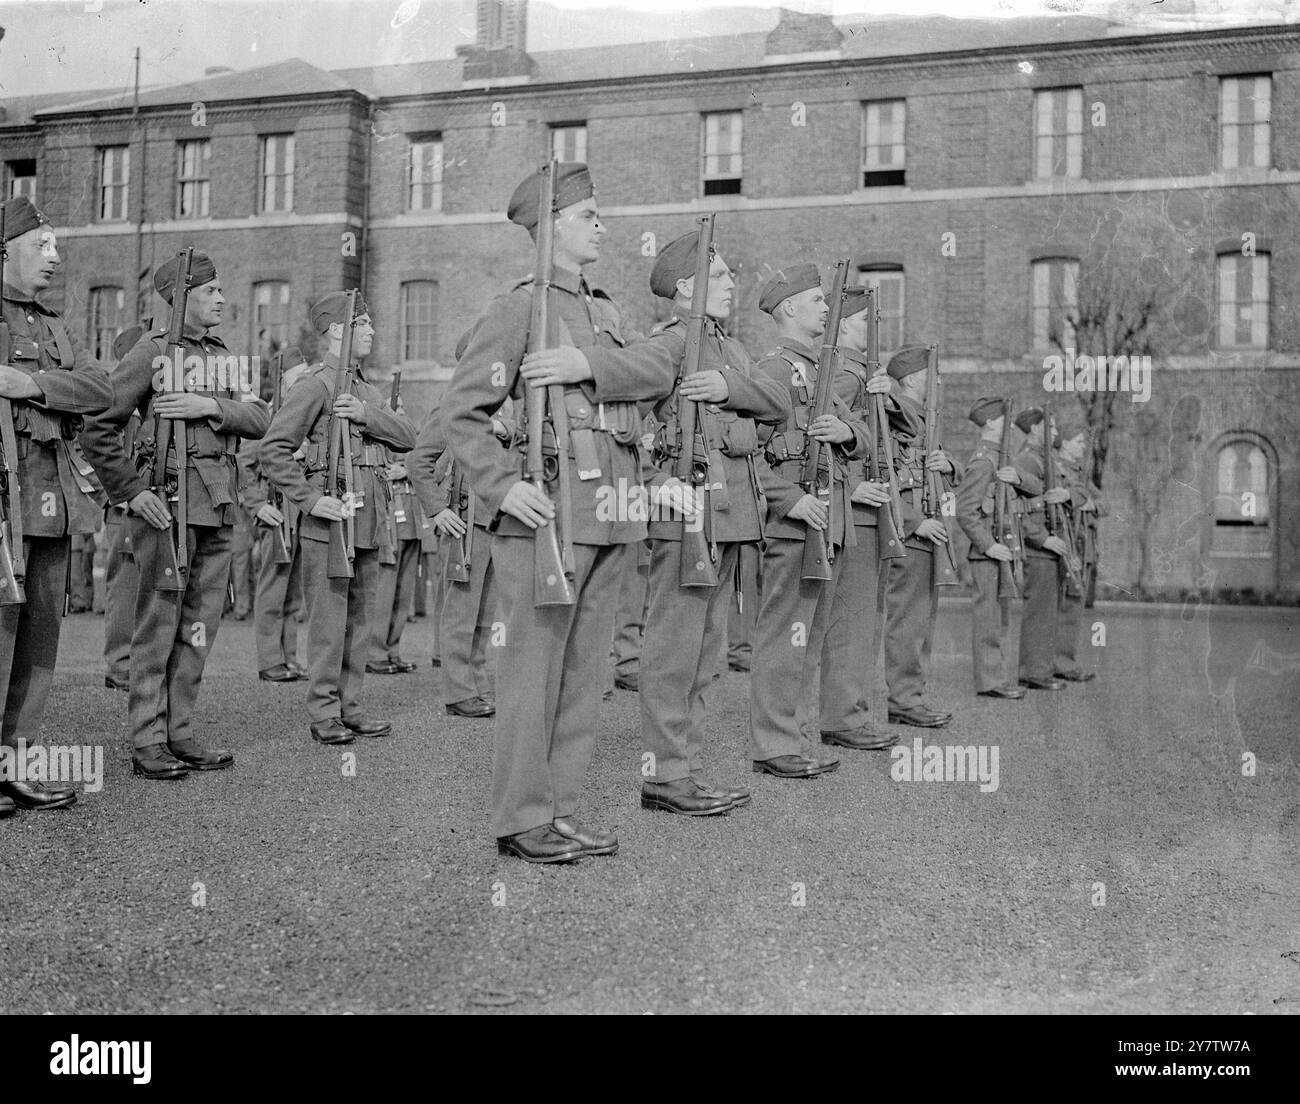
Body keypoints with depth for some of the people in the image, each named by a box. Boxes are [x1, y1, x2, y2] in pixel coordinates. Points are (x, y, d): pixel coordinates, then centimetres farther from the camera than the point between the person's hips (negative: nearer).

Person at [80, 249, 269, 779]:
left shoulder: (223, 356, 17)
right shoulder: (152, 351, -3)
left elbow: (259, 418, 4)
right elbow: (97, 425, -7)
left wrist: (211, 406, -13)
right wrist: (131, 490, -10)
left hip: (219, 507, 7)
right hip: (168, 503, -7)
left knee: (199, 627, 10)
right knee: (158, 626, -2)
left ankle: (178, 733, 19)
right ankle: (148, 744, 5)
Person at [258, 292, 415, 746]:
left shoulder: (366, 388, 20)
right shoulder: (315, 384, -6)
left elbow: (406, 436, 7)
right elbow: (272, 450, -13)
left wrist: (367, 414, -10)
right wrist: (310, 499, -17)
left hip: (369, 521, 8)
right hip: (330, 520, -8)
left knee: (358, 618, 11)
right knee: (328, 620, -5)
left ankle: (349, 708, 18)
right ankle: (323, 715, 2)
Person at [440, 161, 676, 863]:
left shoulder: (605, 314, 20)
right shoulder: (517, 309, -3)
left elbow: (658, 372, 1)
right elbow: (459, 413, -8)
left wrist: (589, 365, -17)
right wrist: (504, 485, -22)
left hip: (609, 515, 8)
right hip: (546, 514, -7)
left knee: (584, 668, 10)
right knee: (534, 666, -3)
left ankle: (559, 811, 19)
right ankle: (519, 820, 7)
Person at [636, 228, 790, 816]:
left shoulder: (730, 348, 20)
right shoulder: (670, 341, -6)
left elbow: (779, 405, 8)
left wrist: (730, 387, -11)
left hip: (732, 507, 9)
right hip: (689, 499, -9)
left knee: (704, 645, 12)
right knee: (674, 644, -5)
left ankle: (688, 770, 21)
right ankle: (665, 775, 1)